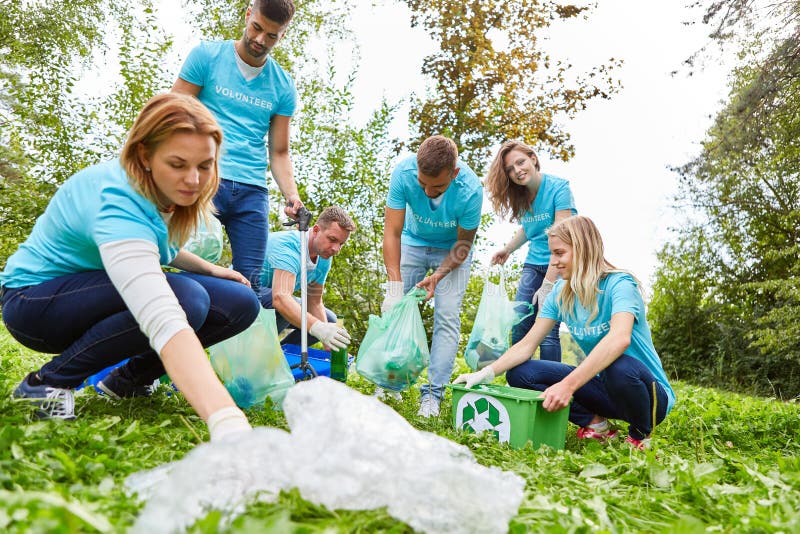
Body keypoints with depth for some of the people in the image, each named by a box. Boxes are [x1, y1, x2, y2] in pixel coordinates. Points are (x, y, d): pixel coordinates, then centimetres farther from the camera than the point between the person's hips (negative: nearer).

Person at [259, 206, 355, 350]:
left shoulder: (324, 257, -5)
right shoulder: (289, 245, -31)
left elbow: (315, 302, 2)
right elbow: (280, 298, -46)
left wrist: (328, 344, -12)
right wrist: (318, 328, -59)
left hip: (273, 296, 9)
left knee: (329, 320, 5)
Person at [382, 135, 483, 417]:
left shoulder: (471, 190, -34)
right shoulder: (403, 173, -31)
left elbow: (463, 245, -18)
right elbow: (392, 232, -28)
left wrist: (437, 276, -32)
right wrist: (394, 285, -36)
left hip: (452, 249, -2)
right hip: (413, 242, 2)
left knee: (447, 316, -10)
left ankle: (433, 393, -3)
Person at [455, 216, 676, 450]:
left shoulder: (619, 283, -19)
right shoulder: (561, 293, 0)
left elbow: (619, 339, -39)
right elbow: (527, 345, -3)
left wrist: (568, 385, -48)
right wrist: (485, 373, -18)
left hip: (650, 392, -5)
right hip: (602, 384, 5)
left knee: (620, 366, -40)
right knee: (519, 373, -10)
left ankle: (641, 435, -8)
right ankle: (595, 424, -1)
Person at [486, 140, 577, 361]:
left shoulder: (559, 188, -16)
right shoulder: (521, 196, 4)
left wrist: (548, 285, -26)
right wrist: (507, 249, 9)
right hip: (533, 264, 6)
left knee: (547, 331, -12)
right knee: (519, 326, -1)